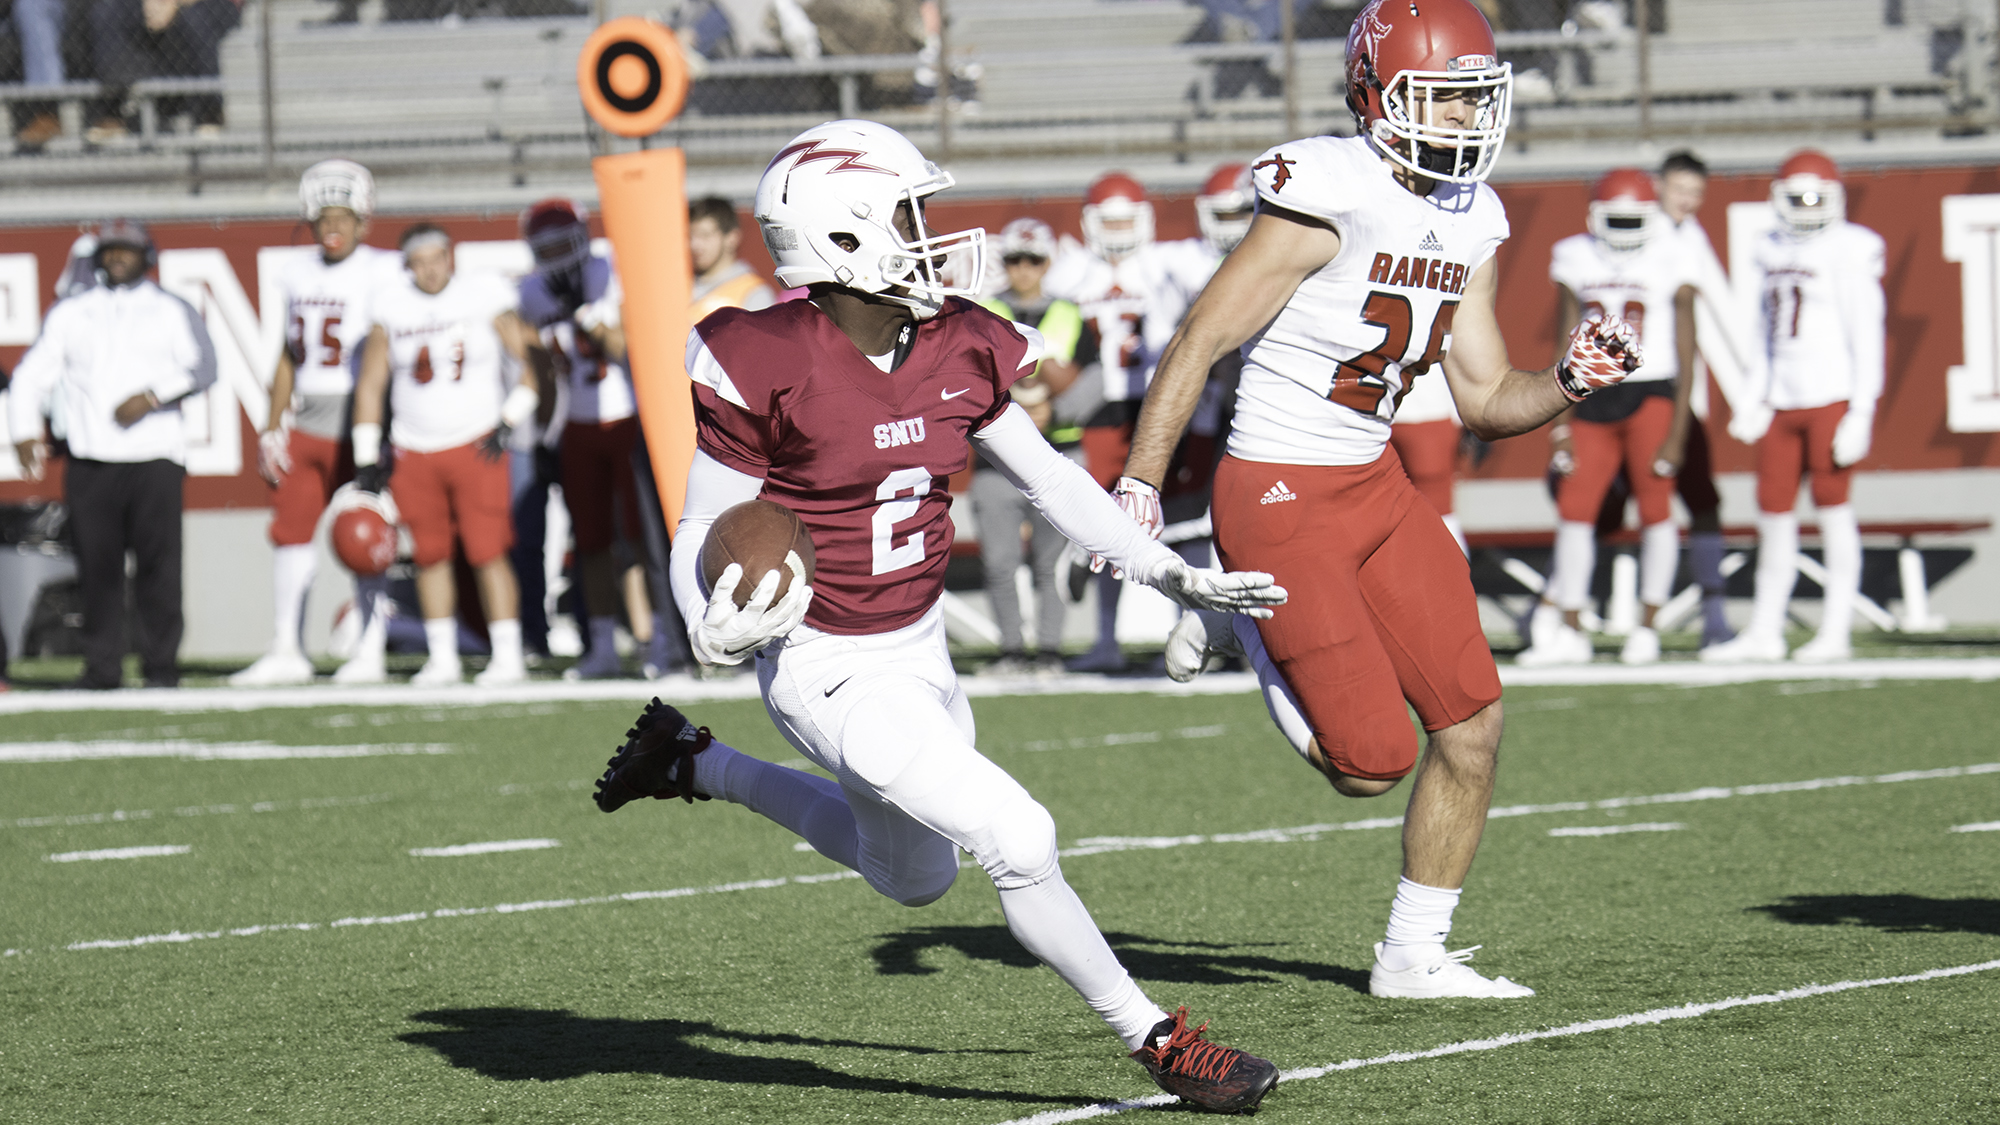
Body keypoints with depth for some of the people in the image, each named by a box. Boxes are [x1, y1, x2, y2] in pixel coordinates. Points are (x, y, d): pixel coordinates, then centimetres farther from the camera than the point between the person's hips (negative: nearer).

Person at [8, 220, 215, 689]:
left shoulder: (173, 311, 13)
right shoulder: (70, 313, 19)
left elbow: (202, 366, -1)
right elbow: (34, 374, 15)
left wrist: (152, 396, -16)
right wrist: (25, 430, -1)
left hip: (154, 457, -2)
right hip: (89, 458, 2)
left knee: (157, 565, -8)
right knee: (96, 566, -2)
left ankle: (161, 665, -5)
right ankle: (101, 666, 2)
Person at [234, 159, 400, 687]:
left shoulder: (383, 273, -7)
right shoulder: (298, 274, 12)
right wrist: (272, 427, 15)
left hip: (358, 426, -6)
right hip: (306, 423, 6)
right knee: (291, 529, 5)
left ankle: (371, 653, 5)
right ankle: (287, 651, 14)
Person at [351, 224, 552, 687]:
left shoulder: (484, 298, -4)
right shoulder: (393, 310, 3)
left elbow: (534, 360, 0)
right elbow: (370, 384, 9)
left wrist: (509, 423, -8)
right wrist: (367, 457, 4)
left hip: (477, 447, -3)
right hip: (416, 453, 3)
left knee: (488, 552, -8)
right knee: (431, 556, 6)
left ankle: (508, 656, -5)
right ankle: (442, 658, 15)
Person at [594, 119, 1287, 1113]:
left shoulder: (959, 348, -4)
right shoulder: (769, 367, -22)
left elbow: (1049, 480, 8)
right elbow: (703, 529, -14)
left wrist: (1173, 576, 2)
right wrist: (716, 628, -34)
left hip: (919, 648, 8)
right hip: (826, 666, -8)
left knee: (914, 878, 28)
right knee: (1020, 844, -17)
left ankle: (694, 766, 42)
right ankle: (1160, 1045, 0)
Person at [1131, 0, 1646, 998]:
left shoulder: (1471, 223, 6)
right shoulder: (1331, 199, -20)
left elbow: (1485, 401, 11)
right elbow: (1200, 342, -16)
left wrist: (1570, 382, -9)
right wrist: (1138, 485, -17)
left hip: (1376, 486, 8)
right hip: (1280, 498, -8)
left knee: (1471, 726, 4)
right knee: (1373, 763, -8)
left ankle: (1414, 954, 19)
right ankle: (1243, 632, 18)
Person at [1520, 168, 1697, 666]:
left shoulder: (1670, 264, -4)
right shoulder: (1575, 259, 6)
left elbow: (1686, 357, -4)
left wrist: (1677, 433, -9)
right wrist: (1561, 424, 4)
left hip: (1652, 396, -3)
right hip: (1594, 400, 3)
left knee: (1655, 510, -1)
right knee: (1575, 508, -1)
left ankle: (1647, 627, 9)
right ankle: (1568, 630, 5)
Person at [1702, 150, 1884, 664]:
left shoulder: (1849, 251, -8)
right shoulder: (1771, 252, 13)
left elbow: (1866, 337, -10)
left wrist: (1862, 412, -15)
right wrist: (1756, 401, 13)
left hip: (1835, 394, -7)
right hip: (1783, 401, 7)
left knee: (1833, 506, -3)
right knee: (1773, 511, 8)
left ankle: (1836, 631, 2)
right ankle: (1765, 631, 16)